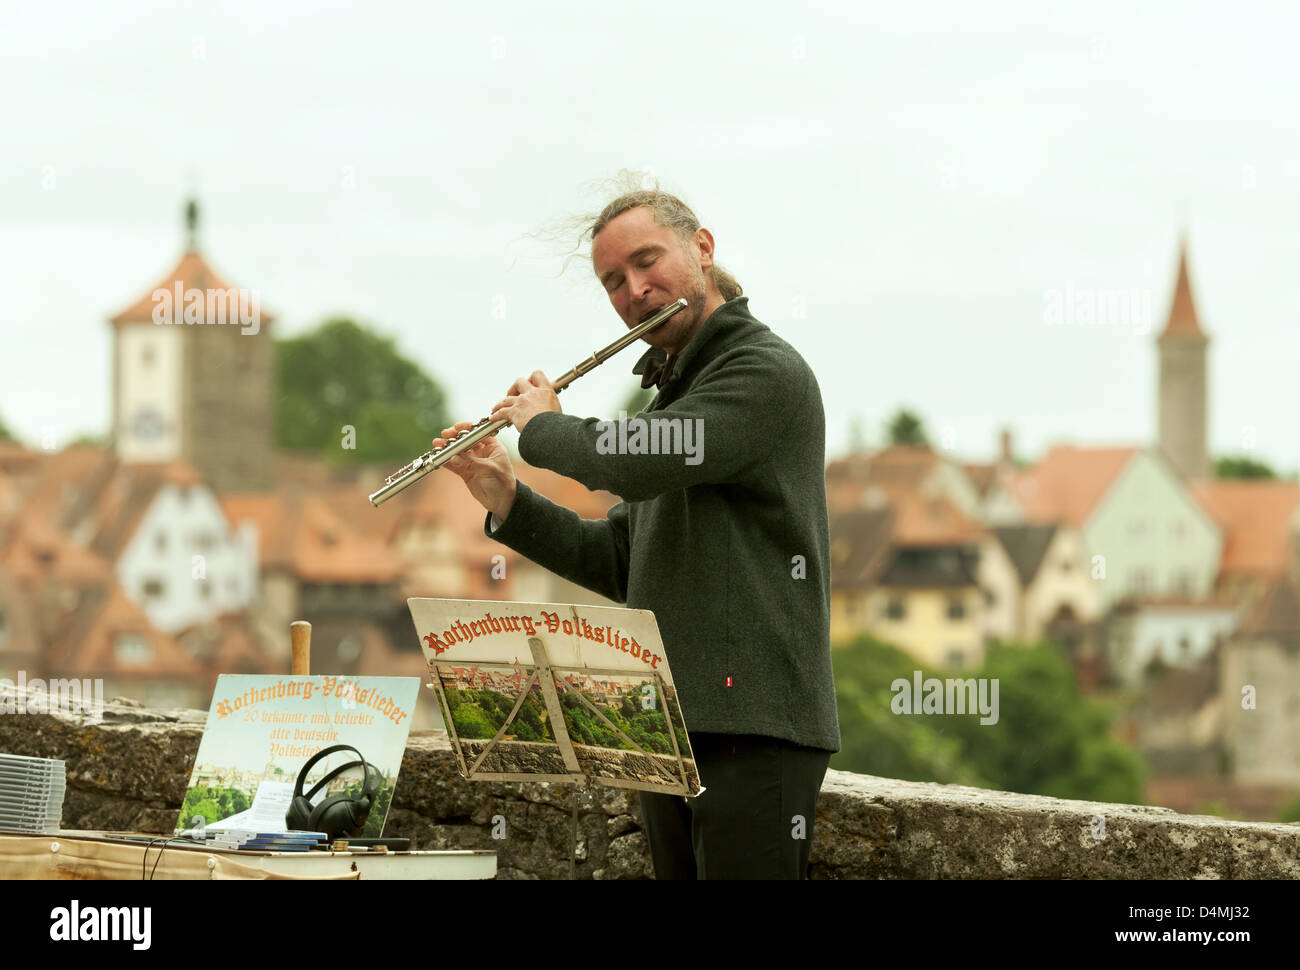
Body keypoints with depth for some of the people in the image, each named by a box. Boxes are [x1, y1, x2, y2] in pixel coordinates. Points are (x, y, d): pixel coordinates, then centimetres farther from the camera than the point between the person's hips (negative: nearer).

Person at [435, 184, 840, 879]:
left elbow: (637, 464, -23)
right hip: (670, 726, 9)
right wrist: (505, 497, 9)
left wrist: (544, 424, -4)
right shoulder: (675, 392, 22)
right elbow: (619, 561, 21)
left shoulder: (768, 372, -8)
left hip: (755, 726, -9)